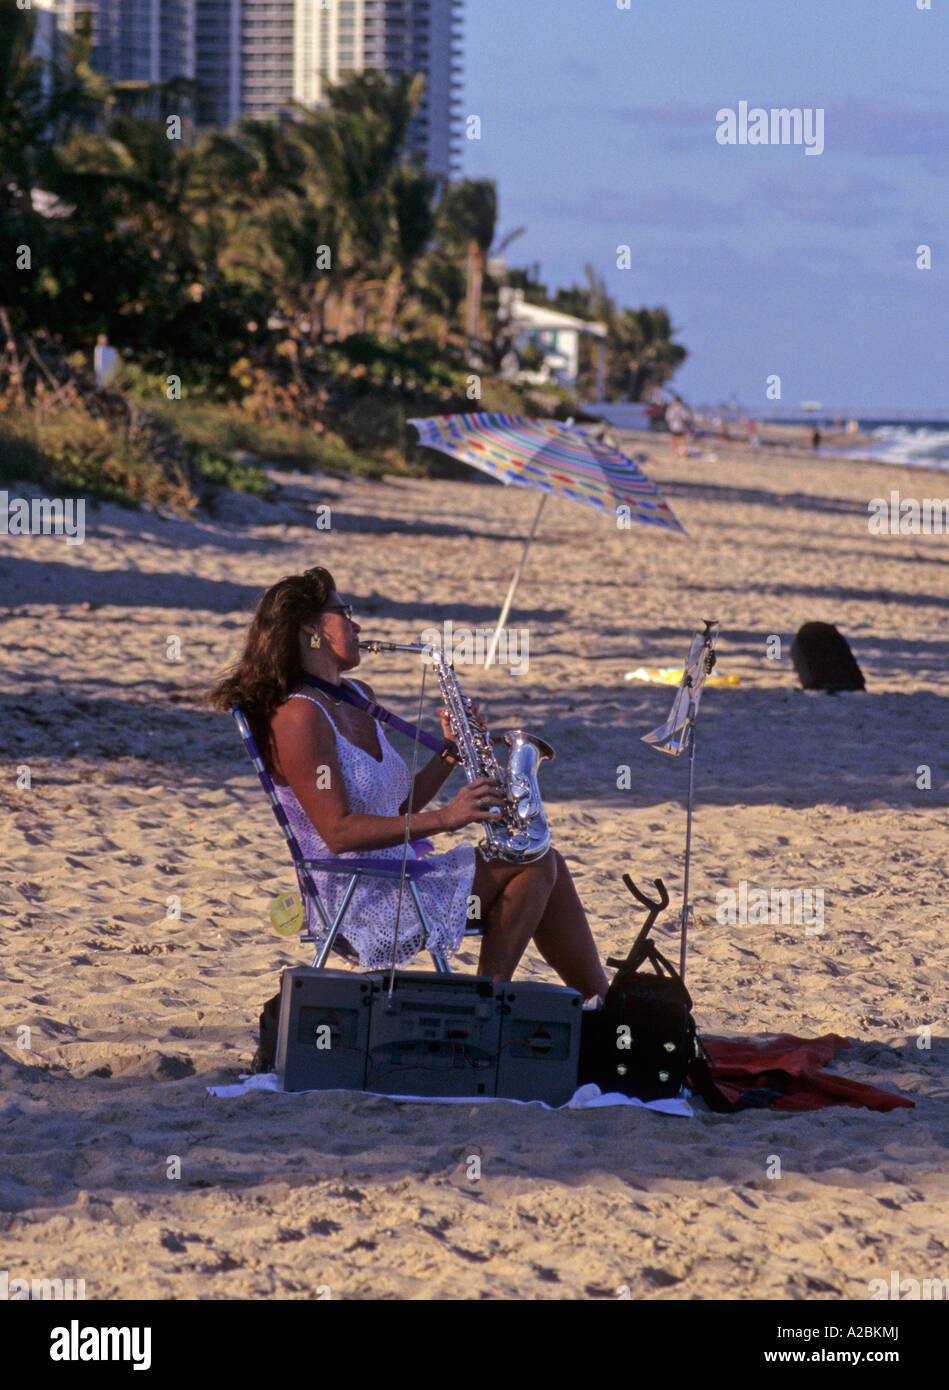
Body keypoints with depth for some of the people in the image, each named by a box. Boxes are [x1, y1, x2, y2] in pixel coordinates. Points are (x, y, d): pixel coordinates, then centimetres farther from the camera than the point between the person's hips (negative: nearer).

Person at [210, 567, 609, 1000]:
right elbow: (338, 832, -22)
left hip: (395, 880, 9)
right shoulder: (298, 716, -15)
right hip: (355, 897, -9)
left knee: (543, 863, 2)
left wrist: (451, 750, 5)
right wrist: (443, 819, -24)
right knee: (534, 862, -12)